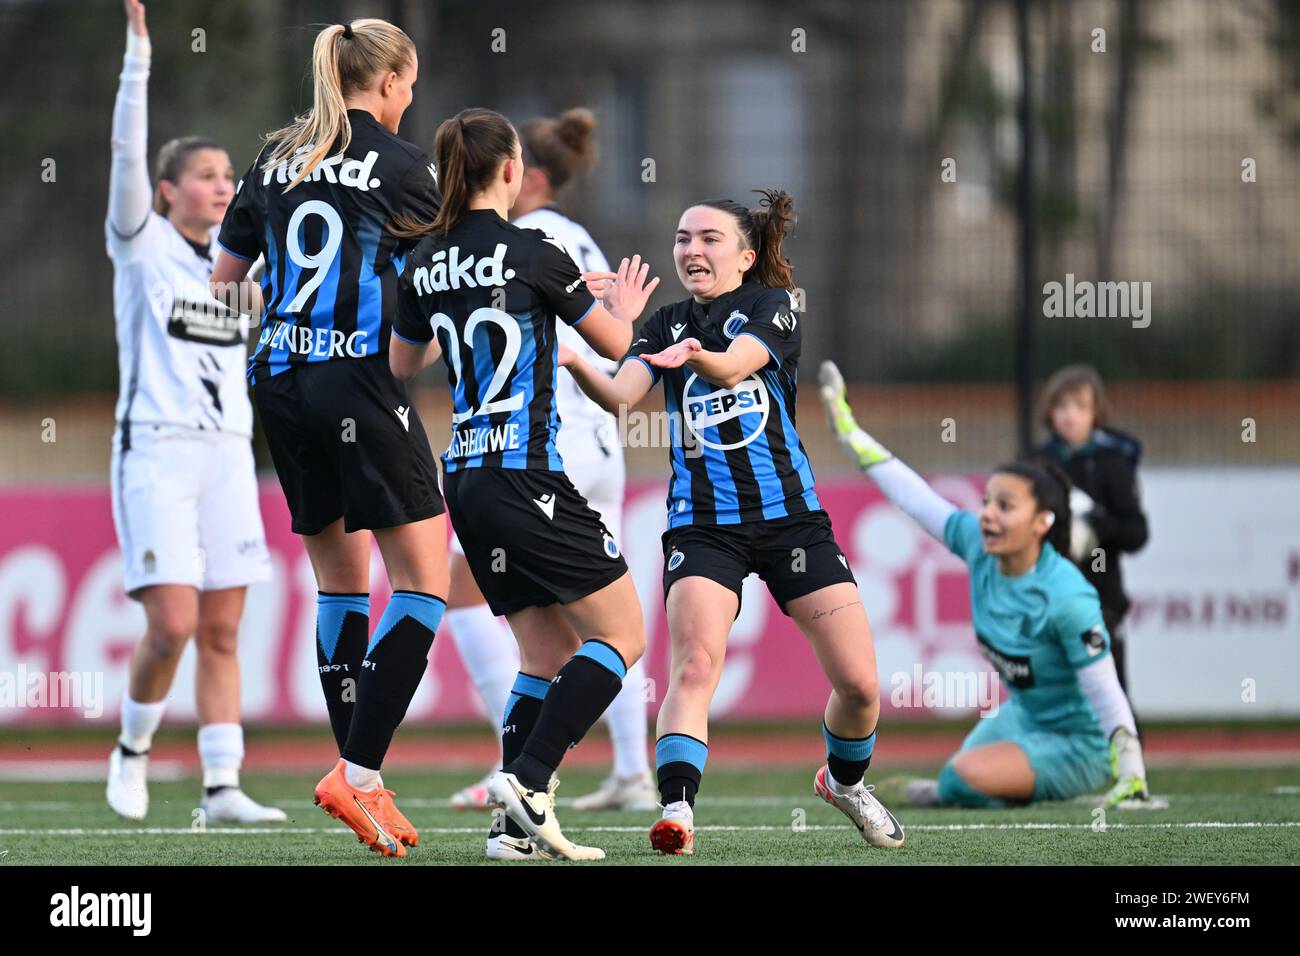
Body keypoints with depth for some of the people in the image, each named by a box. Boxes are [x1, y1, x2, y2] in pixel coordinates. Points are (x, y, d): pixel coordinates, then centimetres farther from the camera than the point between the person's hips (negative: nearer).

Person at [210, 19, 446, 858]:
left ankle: (359, 781, 13)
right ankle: (359, 773, -15)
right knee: (425, 578, -3)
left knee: (341, 582, 14)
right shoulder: (398, 163, -6)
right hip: (362, 383, -7)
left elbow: (223, 278, 19)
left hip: (281, 381, 7)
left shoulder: (276, 160, 11)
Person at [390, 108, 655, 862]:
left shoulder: (426, 263, 7)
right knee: (621, 634, 1)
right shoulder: (532, 253, -10)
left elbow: (403, 363, 24)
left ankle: (516, 827, 4)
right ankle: (527, 780, -13)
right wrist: (623, 310, 26)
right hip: (527, 477, -7)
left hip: (467, 479, 7)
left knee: (550, 653, 14)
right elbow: (612, 343, 3)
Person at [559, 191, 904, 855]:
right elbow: (620, 396, -7)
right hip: (702, 522, 1)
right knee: (695, 664, -24)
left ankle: (844, 781, 27)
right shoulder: (666, 326, 11)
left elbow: (736, 364, -21)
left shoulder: (771, 304, 1)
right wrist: (577, 366, -28)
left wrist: (697, 356, -43)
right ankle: (676, 810, -34)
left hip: (791, 516, -1)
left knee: (859, 684, -2)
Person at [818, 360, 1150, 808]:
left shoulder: (1067, 599, -33)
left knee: (964, 777, -23)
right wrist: (852, 437, 4)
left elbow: (1105, 694, -29)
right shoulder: (977, 543, -14)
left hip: (1079, 745, -7)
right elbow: (917, 499, -1)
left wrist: (1131, 779, -31)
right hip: (1022, 717, 8)